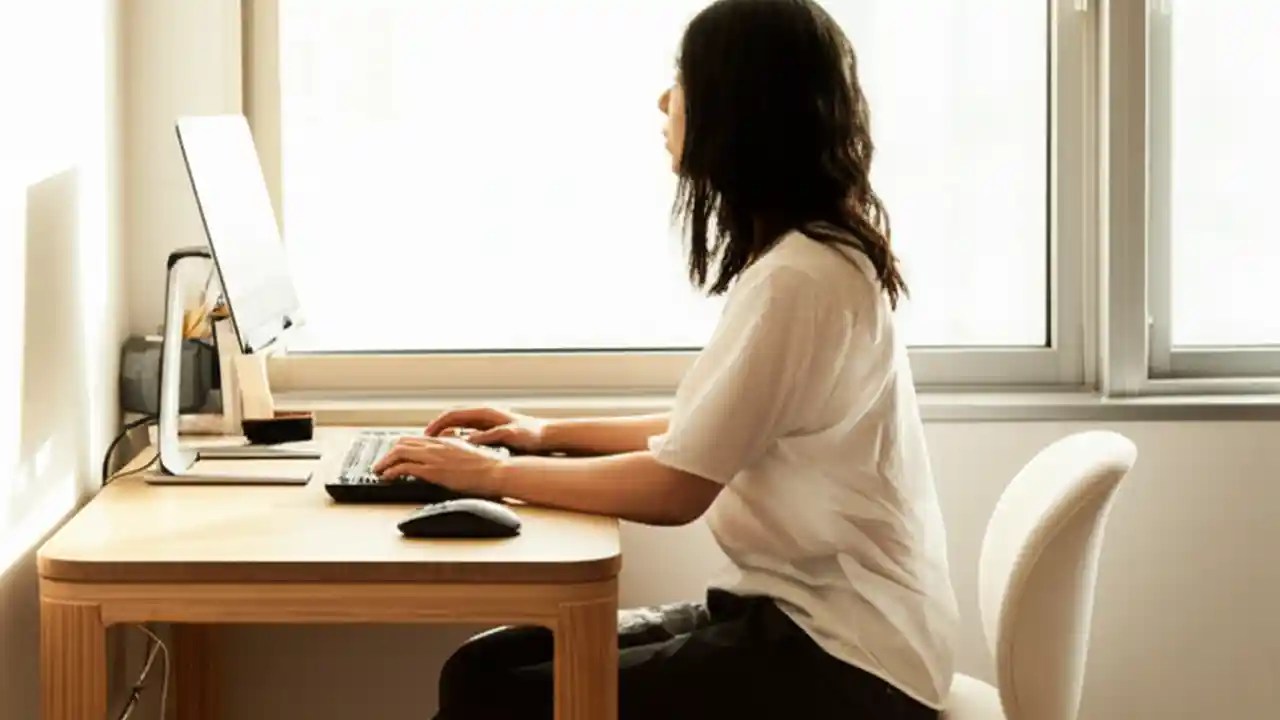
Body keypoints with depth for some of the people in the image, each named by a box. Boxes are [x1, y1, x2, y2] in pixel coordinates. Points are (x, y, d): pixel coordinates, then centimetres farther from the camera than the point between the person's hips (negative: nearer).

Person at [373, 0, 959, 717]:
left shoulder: (799, 277, -19)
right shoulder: (810, 256, 13)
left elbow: (676, 489, -20)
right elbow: (708, 433, 24)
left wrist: (494, 473, -8)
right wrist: (550, 434, 18)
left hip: (843, 658, -9)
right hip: (798, 612, 9)